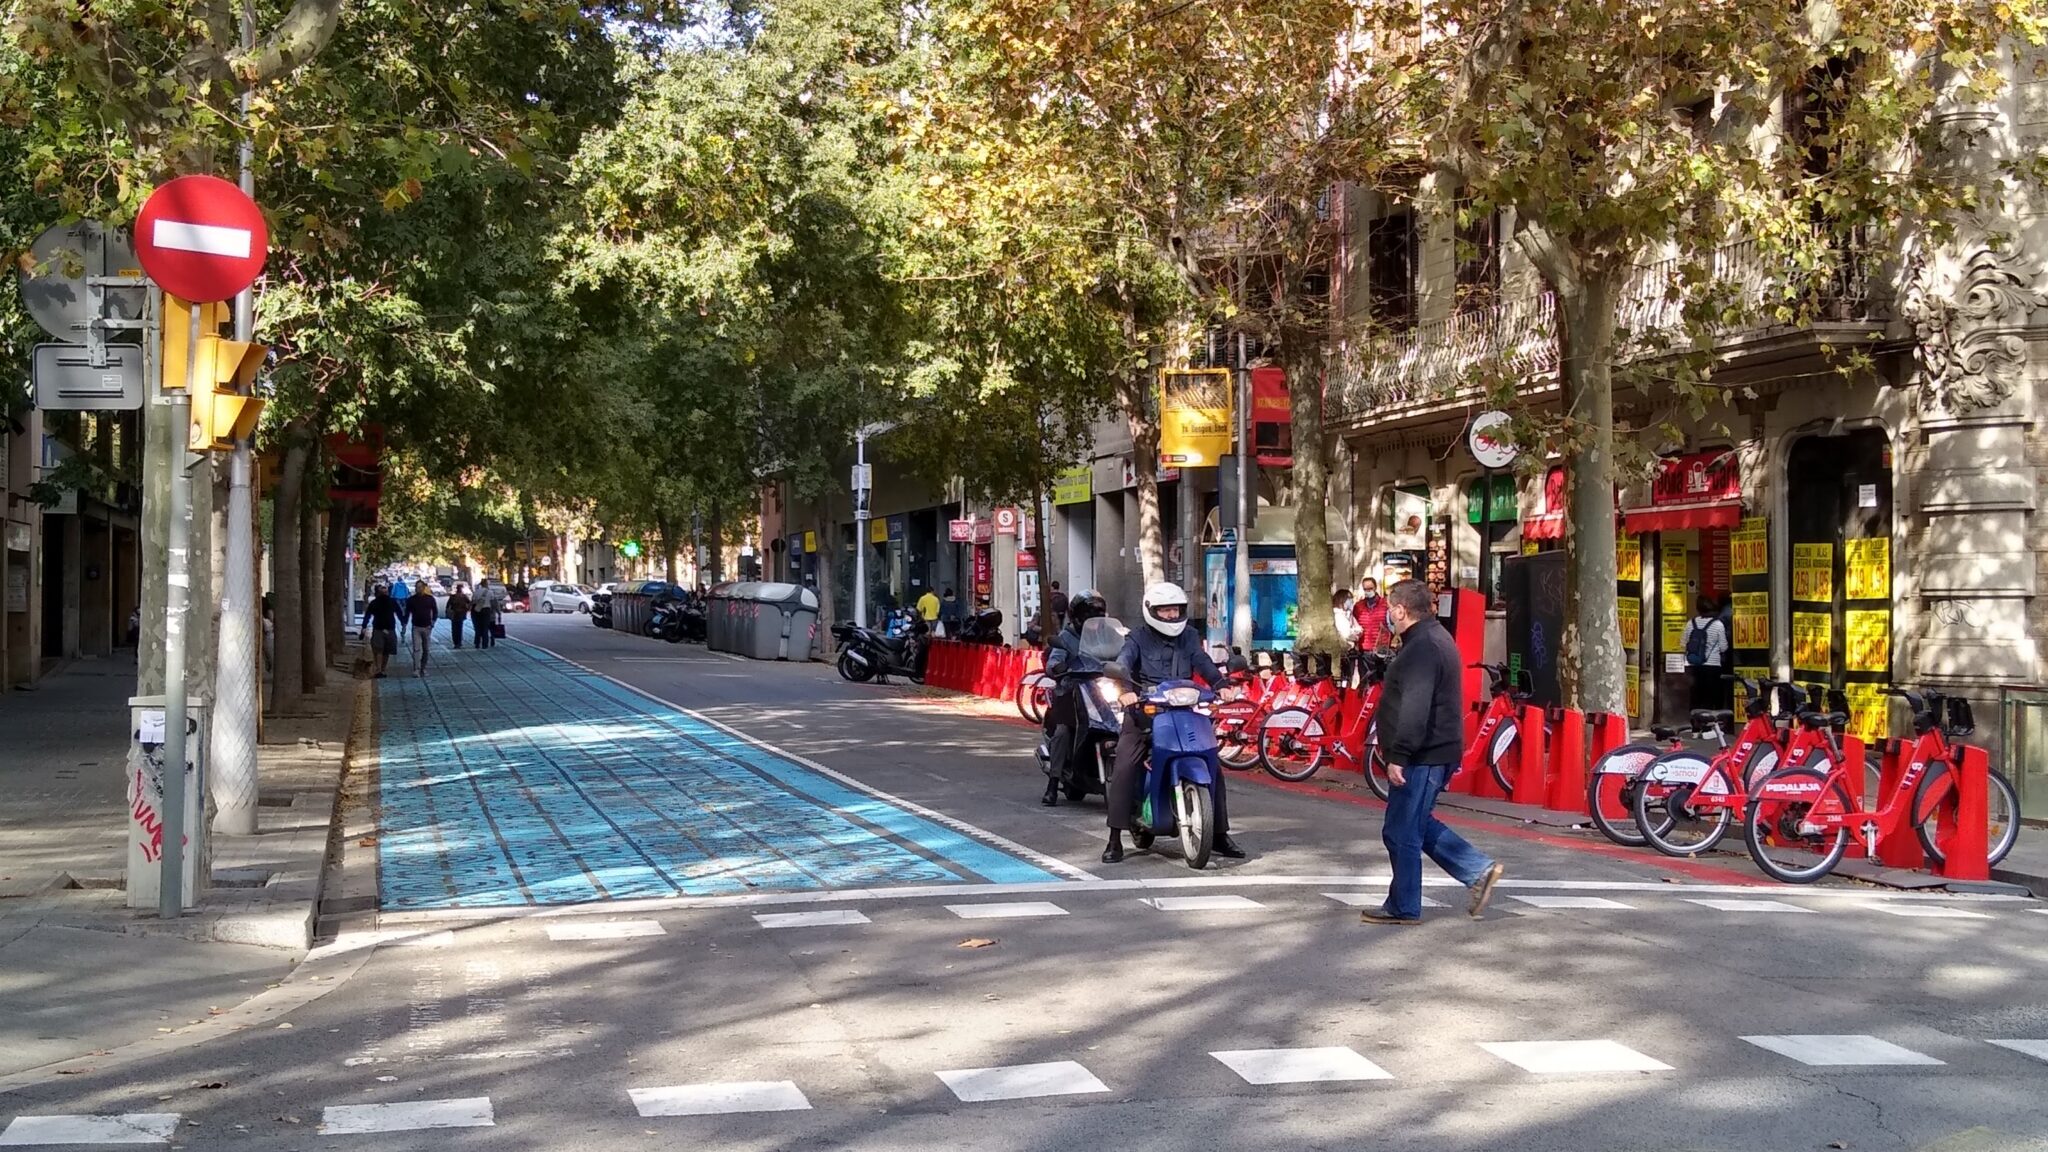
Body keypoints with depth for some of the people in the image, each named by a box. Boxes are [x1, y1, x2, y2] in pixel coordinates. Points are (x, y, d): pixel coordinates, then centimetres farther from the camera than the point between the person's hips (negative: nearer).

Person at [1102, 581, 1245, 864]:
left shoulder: (1189, 638, 14)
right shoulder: (1138, 638, 3)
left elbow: (1204, 664, -2)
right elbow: (1123, 663, -15)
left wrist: (1221, 684, -22)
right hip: (1144, 714, -3)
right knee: (1124, 770, -19)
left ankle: (1220, 834, 13)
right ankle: (1115, 840, -14)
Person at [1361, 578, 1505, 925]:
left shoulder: (1422, 648, -18)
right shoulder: (1435, 639, 16)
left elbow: (1415, 709, -27)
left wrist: (1398, 756, -27)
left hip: (1422, 757, -11)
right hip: (1437, 752, 11)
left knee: (1402, 832, -2)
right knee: (1419, 825, 18)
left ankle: (1403, 908, 7)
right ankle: (1480, 870, 16)